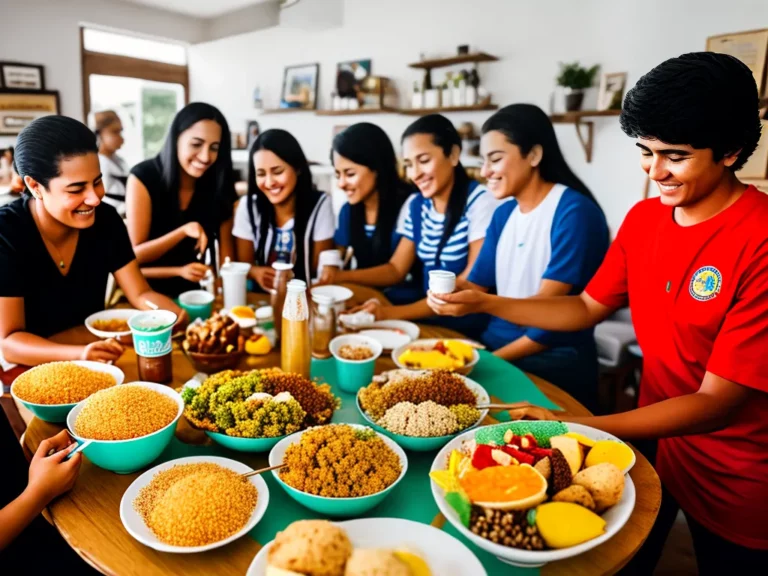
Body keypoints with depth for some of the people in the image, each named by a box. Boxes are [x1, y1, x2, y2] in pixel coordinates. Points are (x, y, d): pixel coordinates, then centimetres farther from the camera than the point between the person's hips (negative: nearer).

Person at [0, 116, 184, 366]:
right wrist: (79, 354, -39)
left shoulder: (106, 219, -8)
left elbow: (141, 294, -6)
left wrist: (183, 318, -27)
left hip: (97, 362, 4)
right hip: (30, 369, -3)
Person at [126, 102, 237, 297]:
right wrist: (184, 231, -25)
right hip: (149, 291, -2)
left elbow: (226, 258, -5)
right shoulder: (143, 177, -12)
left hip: (195, 290, 2)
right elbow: (135, 255, -12)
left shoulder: (219, 183, -6)